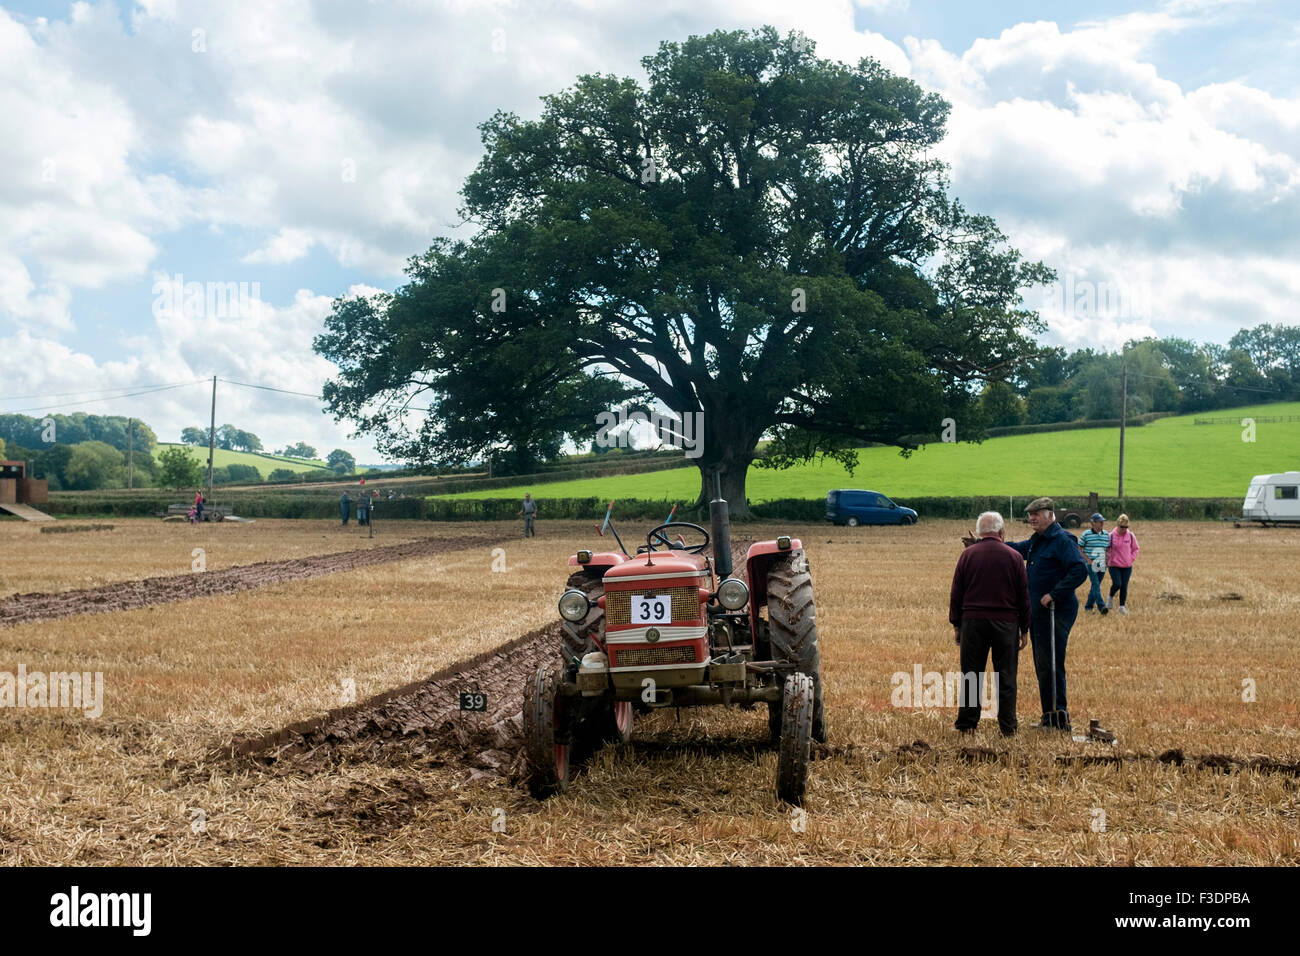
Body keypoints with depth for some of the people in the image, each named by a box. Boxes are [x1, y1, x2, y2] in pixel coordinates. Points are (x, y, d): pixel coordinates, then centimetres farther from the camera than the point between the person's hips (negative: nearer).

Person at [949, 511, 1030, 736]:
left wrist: (956, 625, 10)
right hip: (1006, 624, 0)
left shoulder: (968, 555, 1)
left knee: (971, 675, 6)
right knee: (1006, 676, 5)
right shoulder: (1013, 557, 1)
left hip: (973, 622, 0)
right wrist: (1024, 630, 12)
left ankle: (967, 724, 9)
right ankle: (1007, 727, 7)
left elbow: (955, 593, 3)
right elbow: (1024, 597, 5)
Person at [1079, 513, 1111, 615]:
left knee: (1095, 585, 9)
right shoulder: (1086, 534, -4)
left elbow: (1108, 549, 19)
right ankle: (1101, 606, -24)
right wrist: (1088, 560, -9)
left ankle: (1089, 606, 22)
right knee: (1095, 584, -15)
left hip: (1101, 565, 5)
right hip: (1091, 564, -5)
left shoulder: (1106, 534, 9)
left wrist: (1106, 561, 3)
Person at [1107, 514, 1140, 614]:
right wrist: (1108, 558, -4)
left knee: (1124, 586, 3)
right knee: (1117, 584, -14)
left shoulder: (1131, 536, 0)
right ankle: (1111, 597, 16)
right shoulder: (1111, 536, -7)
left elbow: (1136, 549, 13)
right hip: (1114, 565, -2)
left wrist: (1132, 558, 2)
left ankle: (1122, 606, 15)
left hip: (1127, 566, 2)